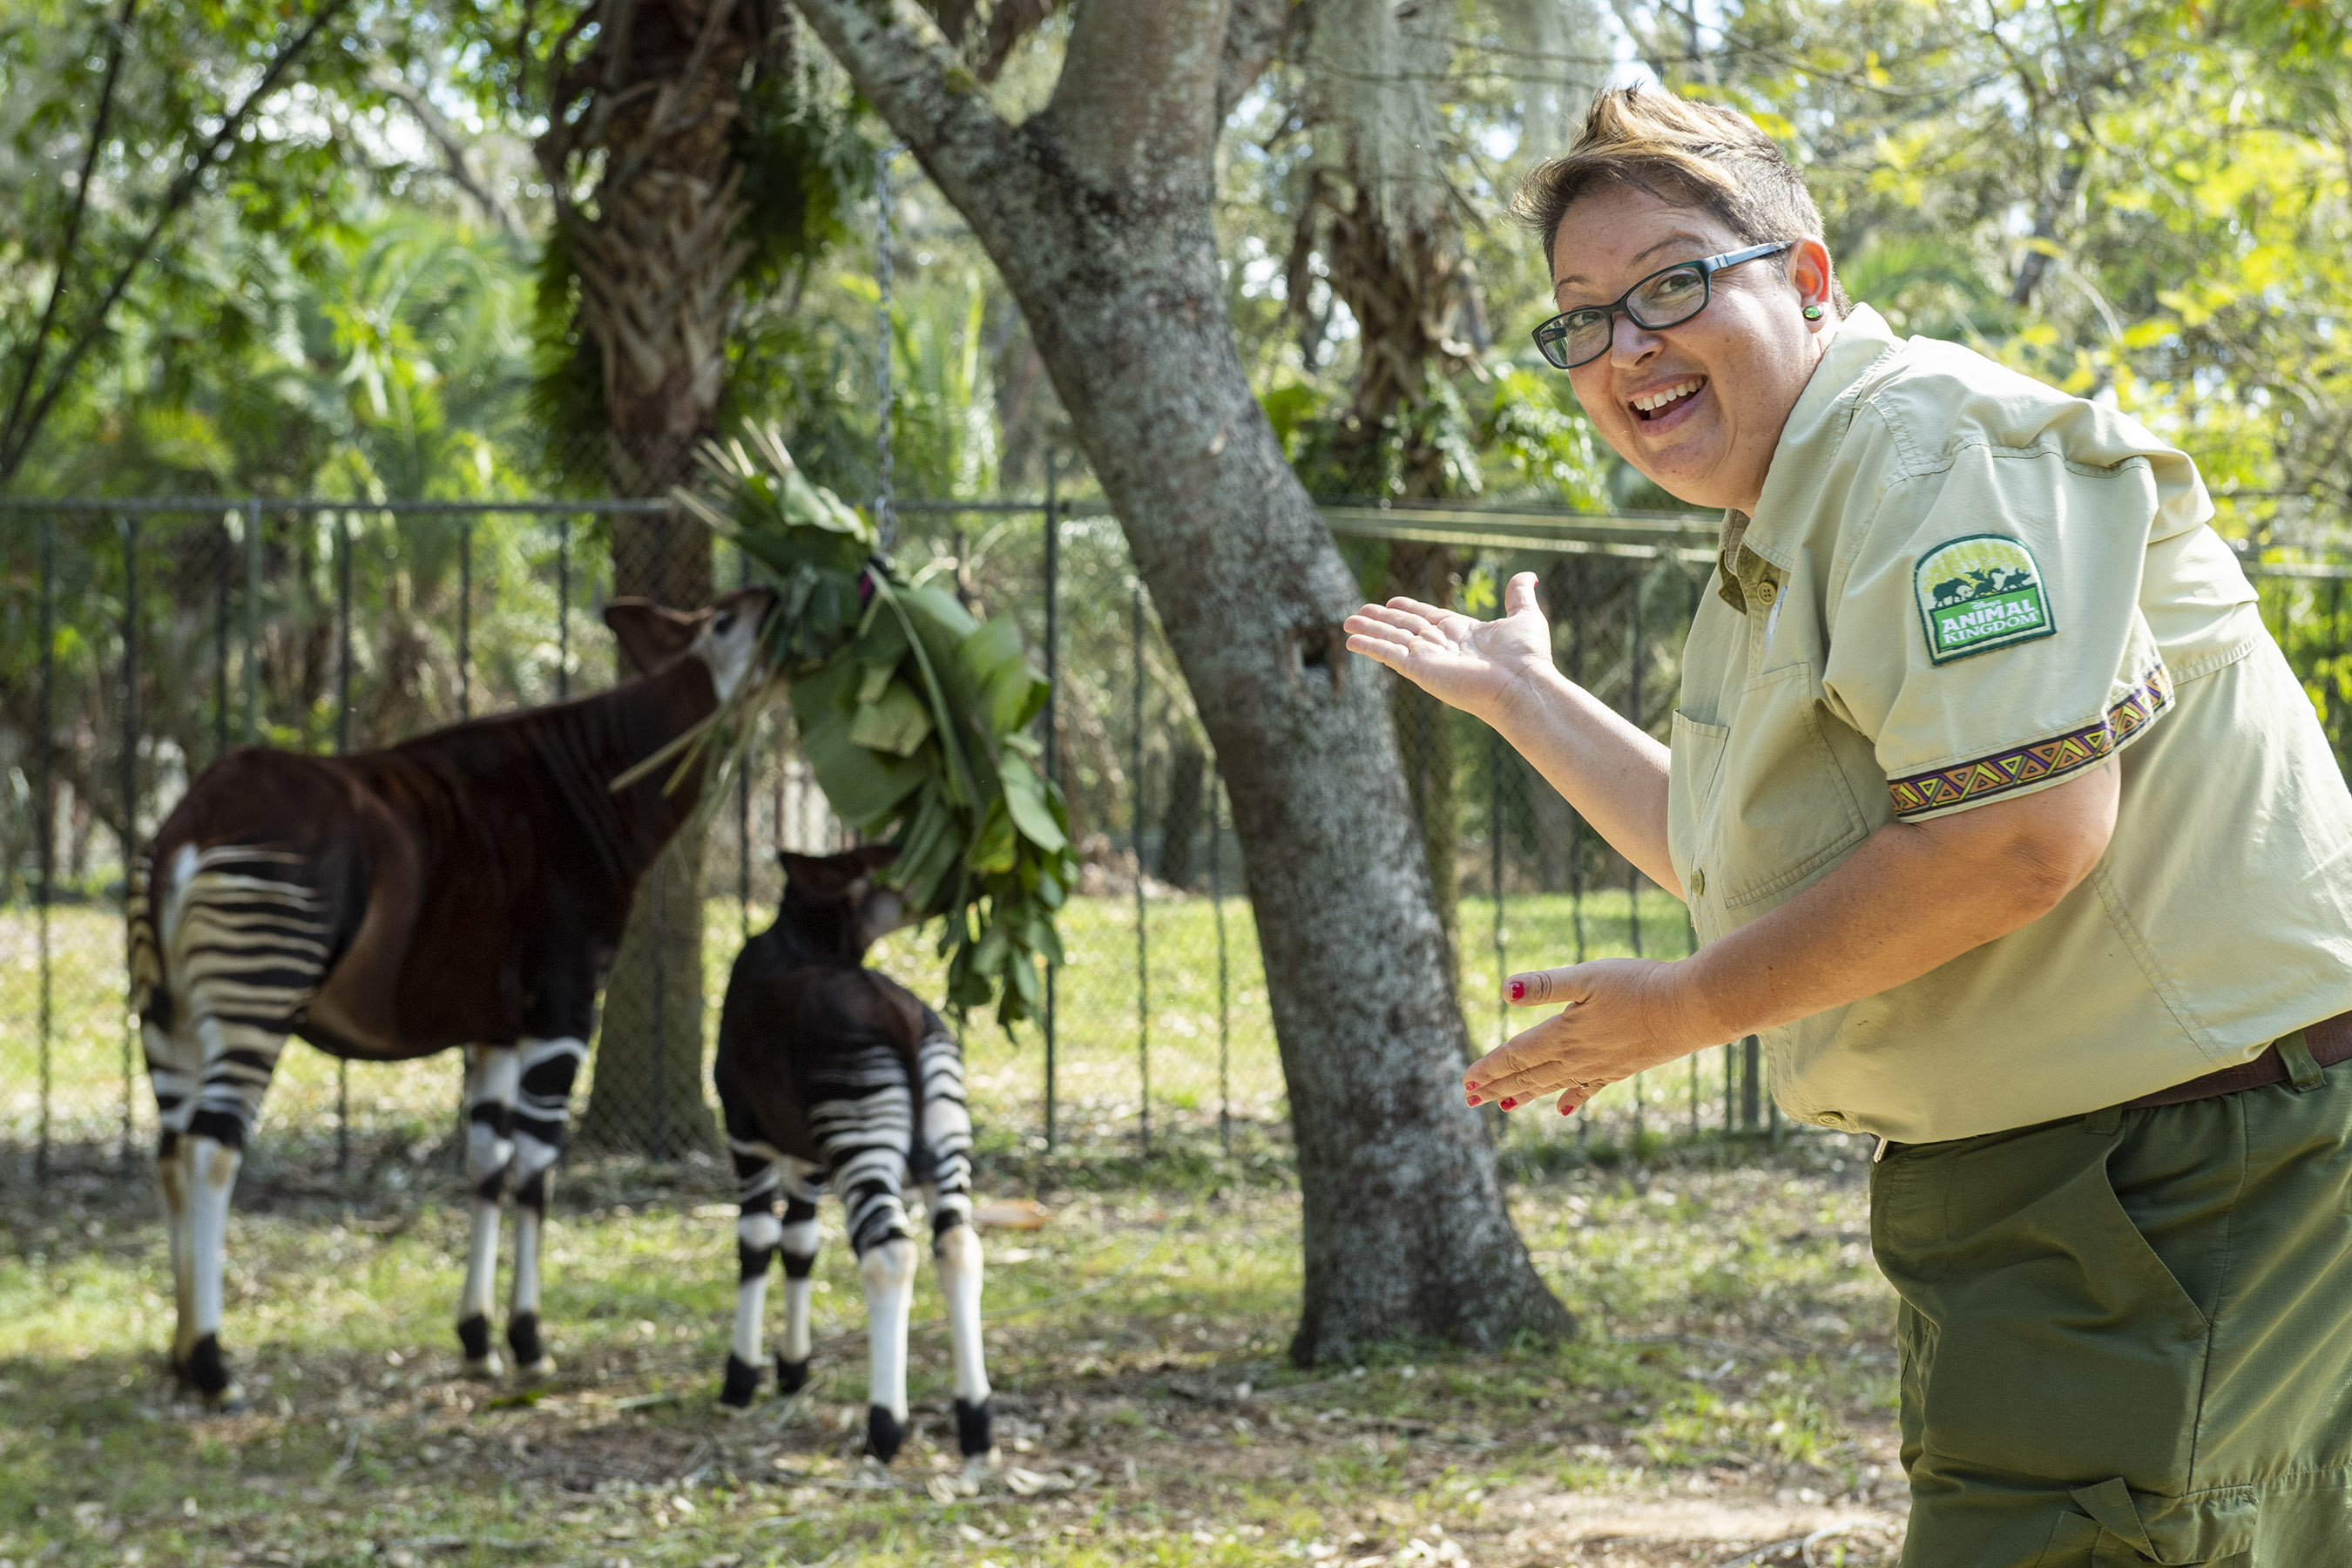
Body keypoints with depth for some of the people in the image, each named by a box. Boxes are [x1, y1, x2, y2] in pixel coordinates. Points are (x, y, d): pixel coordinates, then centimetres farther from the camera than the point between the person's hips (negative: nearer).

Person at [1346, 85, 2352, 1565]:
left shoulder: (1939, 438, -15)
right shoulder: (1772, 551, 18)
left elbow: (2022, 833, -26)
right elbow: (1737, 860, 30)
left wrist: (1686, 1008, -15)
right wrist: (1523, 697, 32)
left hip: (2189, 1152, -11)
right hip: (2029, 1174, 11)